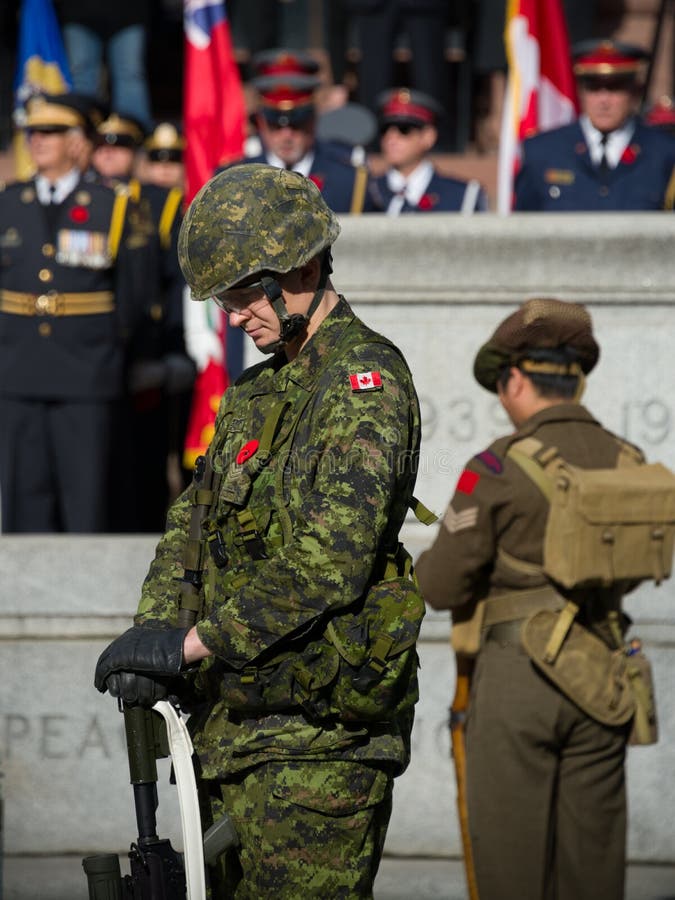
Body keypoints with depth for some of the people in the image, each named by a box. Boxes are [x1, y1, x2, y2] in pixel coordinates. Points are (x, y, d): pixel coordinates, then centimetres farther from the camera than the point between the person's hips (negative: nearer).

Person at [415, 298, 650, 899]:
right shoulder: (629, 465, 3)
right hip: (598, 676, 5)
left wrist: (432, 562, 14)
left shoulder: (500, 468, -12)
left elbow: (441, 586, -8)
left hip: (516, 673, -5)